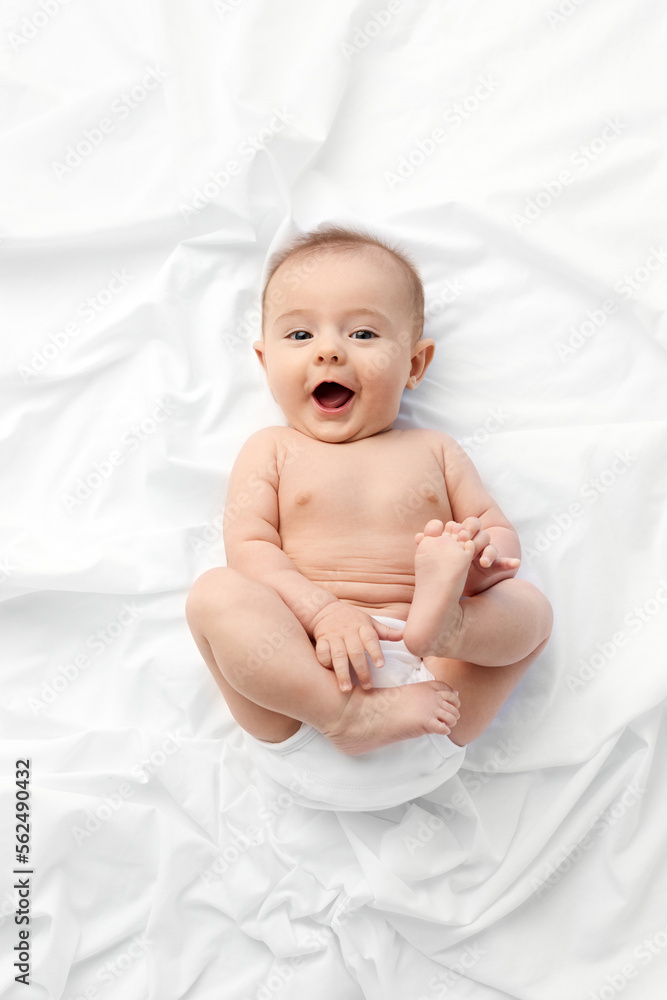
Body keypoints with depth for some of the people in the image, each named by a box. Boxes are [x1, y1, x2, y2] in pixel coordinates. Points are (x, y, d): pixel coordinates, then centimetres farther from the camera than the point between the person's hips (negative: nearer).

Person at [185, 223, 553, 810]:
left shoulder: (433, 451, 16)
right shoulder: (272, 451, 11)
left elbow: (501, 532, 13)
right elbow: (248, 549, -2)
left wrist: (487, 554, -15)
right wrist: (321, 610, -21)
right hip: (300, 674, -1)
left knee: (531, 603, -11)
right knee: (215, 593, -22)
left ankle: (442, 625, -42)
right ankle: (344, 715, -34)